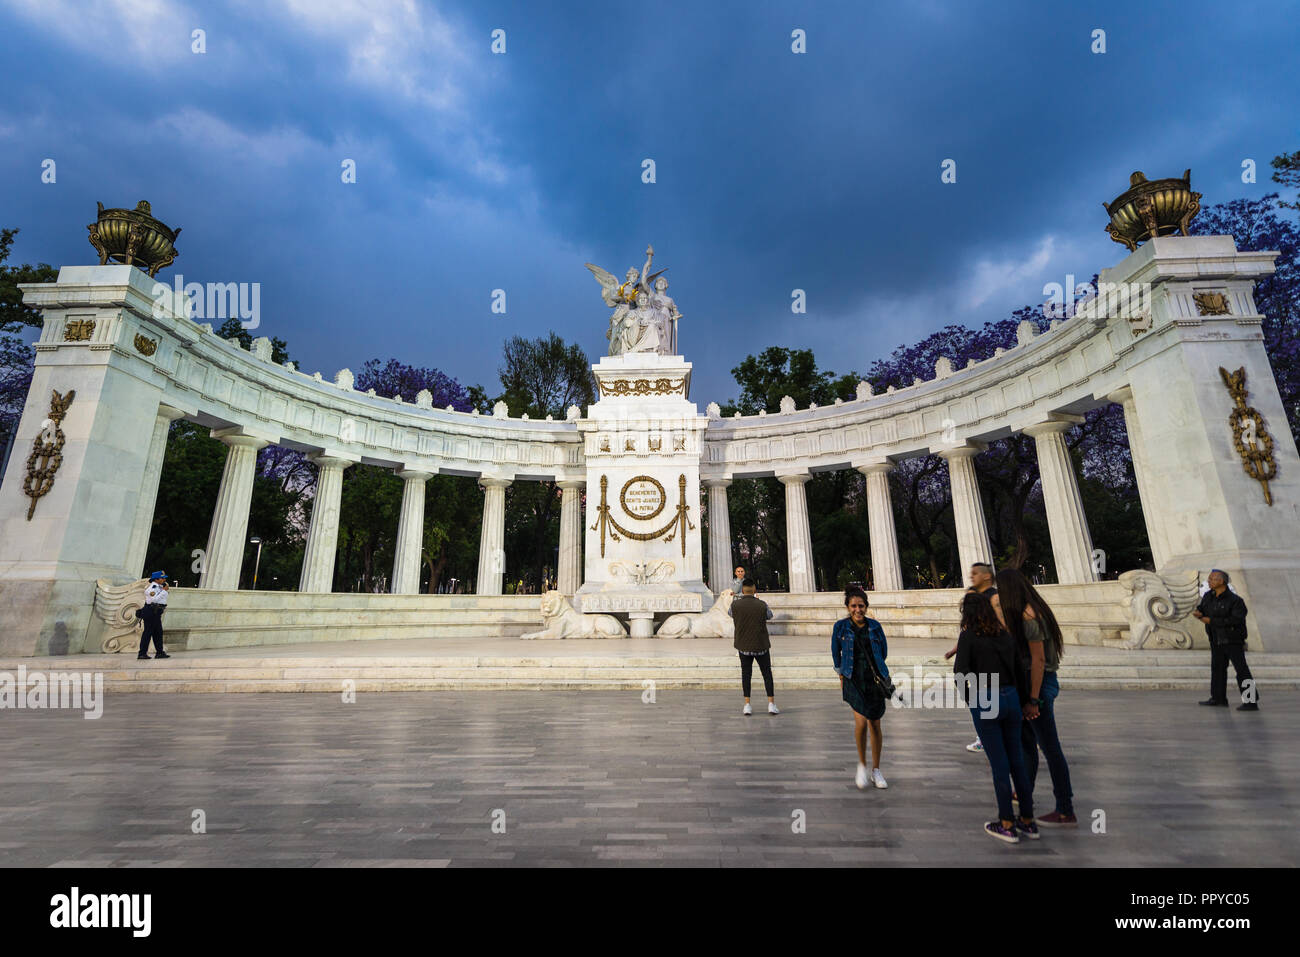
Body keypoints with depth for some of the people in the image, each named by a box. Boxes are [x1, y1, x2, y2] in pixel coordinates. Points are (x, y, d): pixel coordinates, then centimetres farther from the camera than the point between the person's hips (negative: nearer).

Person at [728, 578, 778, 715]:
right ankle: (771, 704, 9)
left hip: (744, 646, 1)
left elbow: (730, 613, 13)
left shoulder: (735, 604, -11)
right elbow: (769, 616, 9)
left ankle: (747, 705, 8)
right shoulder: (762, 605, -13)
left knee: (746, 674, 10)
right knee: (767, 674, 11)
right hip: (761, 646, -1)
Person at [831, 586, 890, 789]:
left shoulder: (875, 626, 1)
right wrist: (841, 673, 14)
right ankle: (862, 765, 6)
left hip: (875, 680, 2)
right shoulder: (841, 627, -2)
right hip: (853, 680, -2)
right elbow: (835, 653, 11)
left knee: (875, 725, 6)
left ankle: (876, 771, 23)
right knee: (861, 721, -16)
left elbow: (884, 652, 15)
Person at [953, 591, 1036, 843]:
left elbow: (961, 671, -16)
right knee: (1017, 761, 16)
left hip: (984, 701, -5)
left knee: (999, 764, 4)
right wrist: (1020, 702, 19)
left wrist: (969, 696, 2)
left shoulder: (968, 636, -9)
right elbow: (1019, 671, 10)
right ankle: (1028, 821, 25)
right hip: (1010, 698, 5)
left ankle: (1007, 825, 14)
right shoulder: (1005, 635, 8)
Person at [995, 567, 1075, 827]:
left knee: (1050, 747, -1)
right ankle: (1024, 794, 37)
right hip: (1030, 682, 10)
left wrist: (1034, 700, -19)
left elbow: (1038, 659, -21)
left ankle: (1065, 812, 9)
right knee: (1026, 742, 21)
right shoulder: (1031, 611, 9)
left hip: (1039, 683, -10)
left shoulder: (1028, 616, -21)